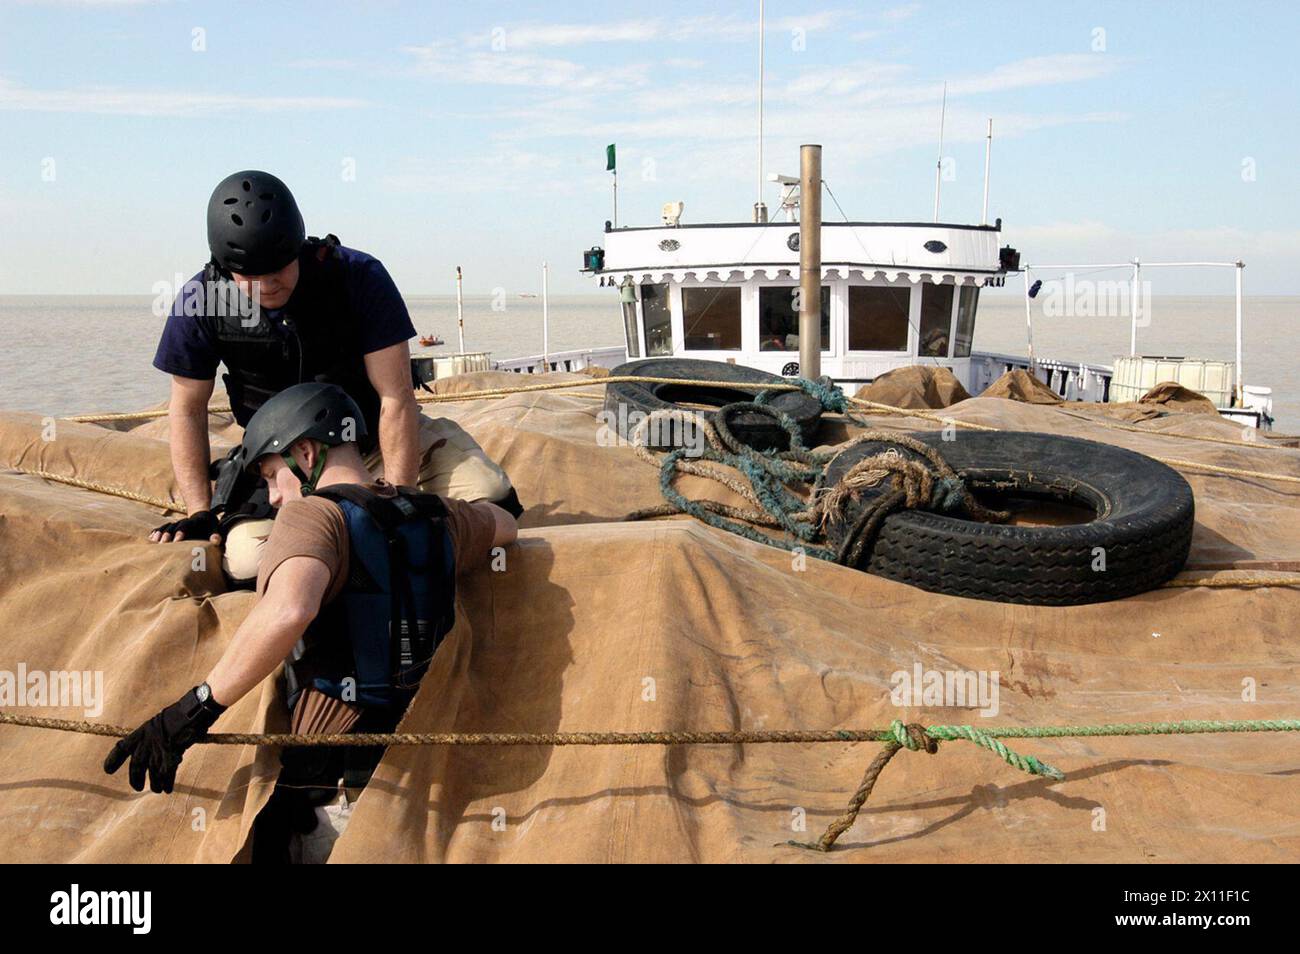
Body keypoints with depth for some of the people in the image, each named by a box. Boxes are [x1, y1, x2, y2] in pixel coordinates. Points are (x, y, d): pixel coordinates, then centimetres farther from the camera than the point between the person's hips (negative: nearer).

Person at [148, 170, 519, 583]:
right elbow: (188, 408, -2)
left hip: (374, 436, -1)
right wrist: (200, 511, -6)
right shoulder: (201, 301, -15)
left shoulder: (359, 277, -22)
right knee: (250, 562, -25)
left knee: (491, 499, -20)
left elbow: (396, 398, -21)